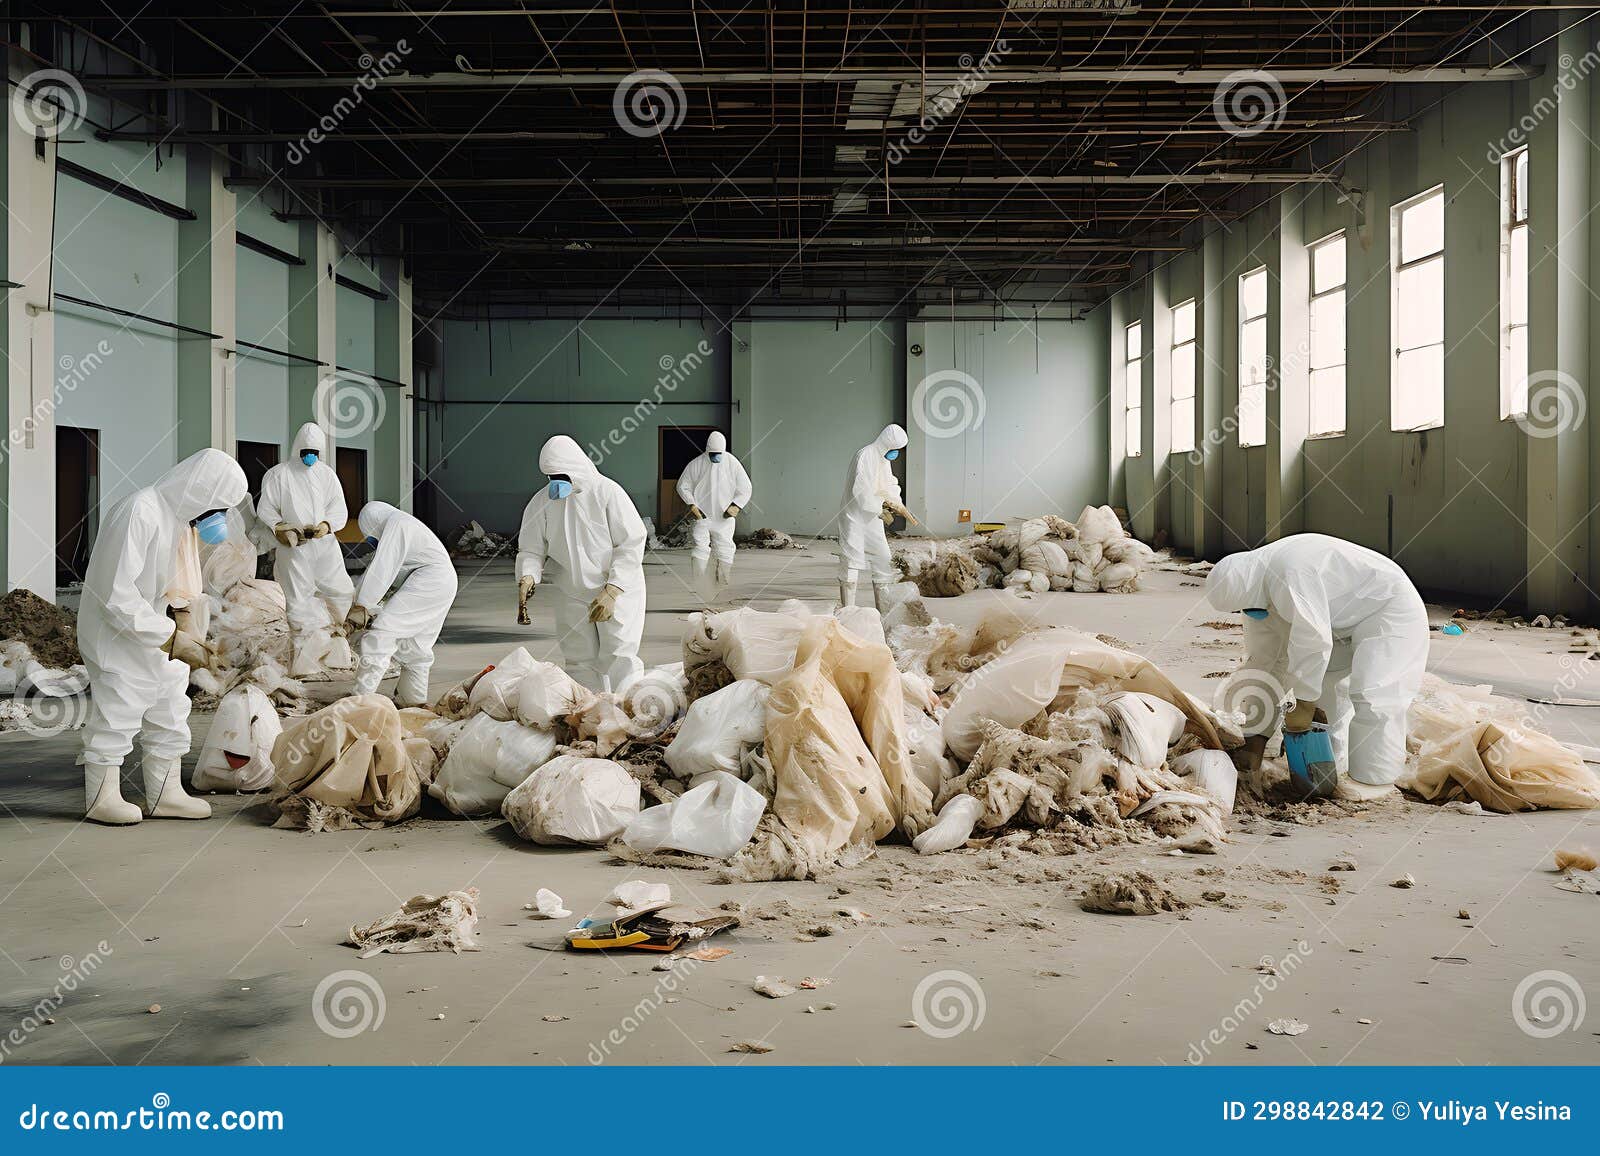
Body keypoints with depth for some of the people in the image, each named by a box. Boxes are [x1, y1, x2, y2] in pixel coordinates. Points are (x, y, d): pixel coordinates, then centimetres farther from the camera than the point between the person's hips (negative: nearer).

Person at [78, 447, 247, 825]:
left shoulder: (182, 517, 4)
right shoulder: (139, 514, -26)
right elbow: (117, 595, -28)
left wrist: (189, 629, -3)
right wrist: (173, 638, -26)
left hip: (159, 637, 9)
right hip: (120, 637, -9)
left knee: (170, 716, 13)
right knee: (116, 716, 0)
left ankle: (165, 794, 23)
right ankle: (101, 797, 14)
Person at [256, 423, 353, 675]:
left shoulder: (327, 474, 9)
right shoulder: (278, 474, 1)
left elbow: (340, 510, 2)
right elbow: (265, 509, 0)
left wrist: (326, 525, -18)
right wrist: (279, 527, -19)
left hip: (325, 545, 2)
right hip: (293, 549, -2)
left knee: (343, 594, -2)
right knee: (299, 602, 0)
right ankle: (304, 663, 8)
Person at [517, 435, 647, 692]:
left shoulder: (607, 492, -12)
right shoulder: (541, 502, -1)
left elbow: (631, 545, -13)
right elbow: (531, 549, -1)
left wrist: (612, 592, -21)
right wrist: (527, 578, -24)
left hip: (618, 590, -4)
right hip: (572, 595, 4)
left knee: (619, 659, -12)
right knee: (580, 662, 5)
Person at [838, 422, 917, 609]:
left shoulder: (885, 460, 13)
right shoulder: (865, 455, -16)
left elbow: (889, 487, 19)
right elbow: (860, 490, -23)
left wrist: (900, 507, 3)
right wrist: (879, 511, -20)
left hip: (872, 520, 9)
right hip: (855, 517, -9)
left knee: (883, 562, 7)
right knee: (851, 563, -6)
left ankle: (884, 609, 12)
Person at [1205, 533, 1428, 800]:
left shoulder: (1292, 576, -34)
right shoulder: (1258, 590, -2)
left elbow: (1312, 641, -36)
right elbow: (1262, 661, 4)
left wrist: (1303, 703, -25)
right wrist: (1256, 737, 4)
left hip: (1389, 608, -10)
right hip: (1347, 623, 10)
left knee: (1371, 693, -19)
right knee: (1323, 683, 10)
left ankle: (1374, 778, -14)